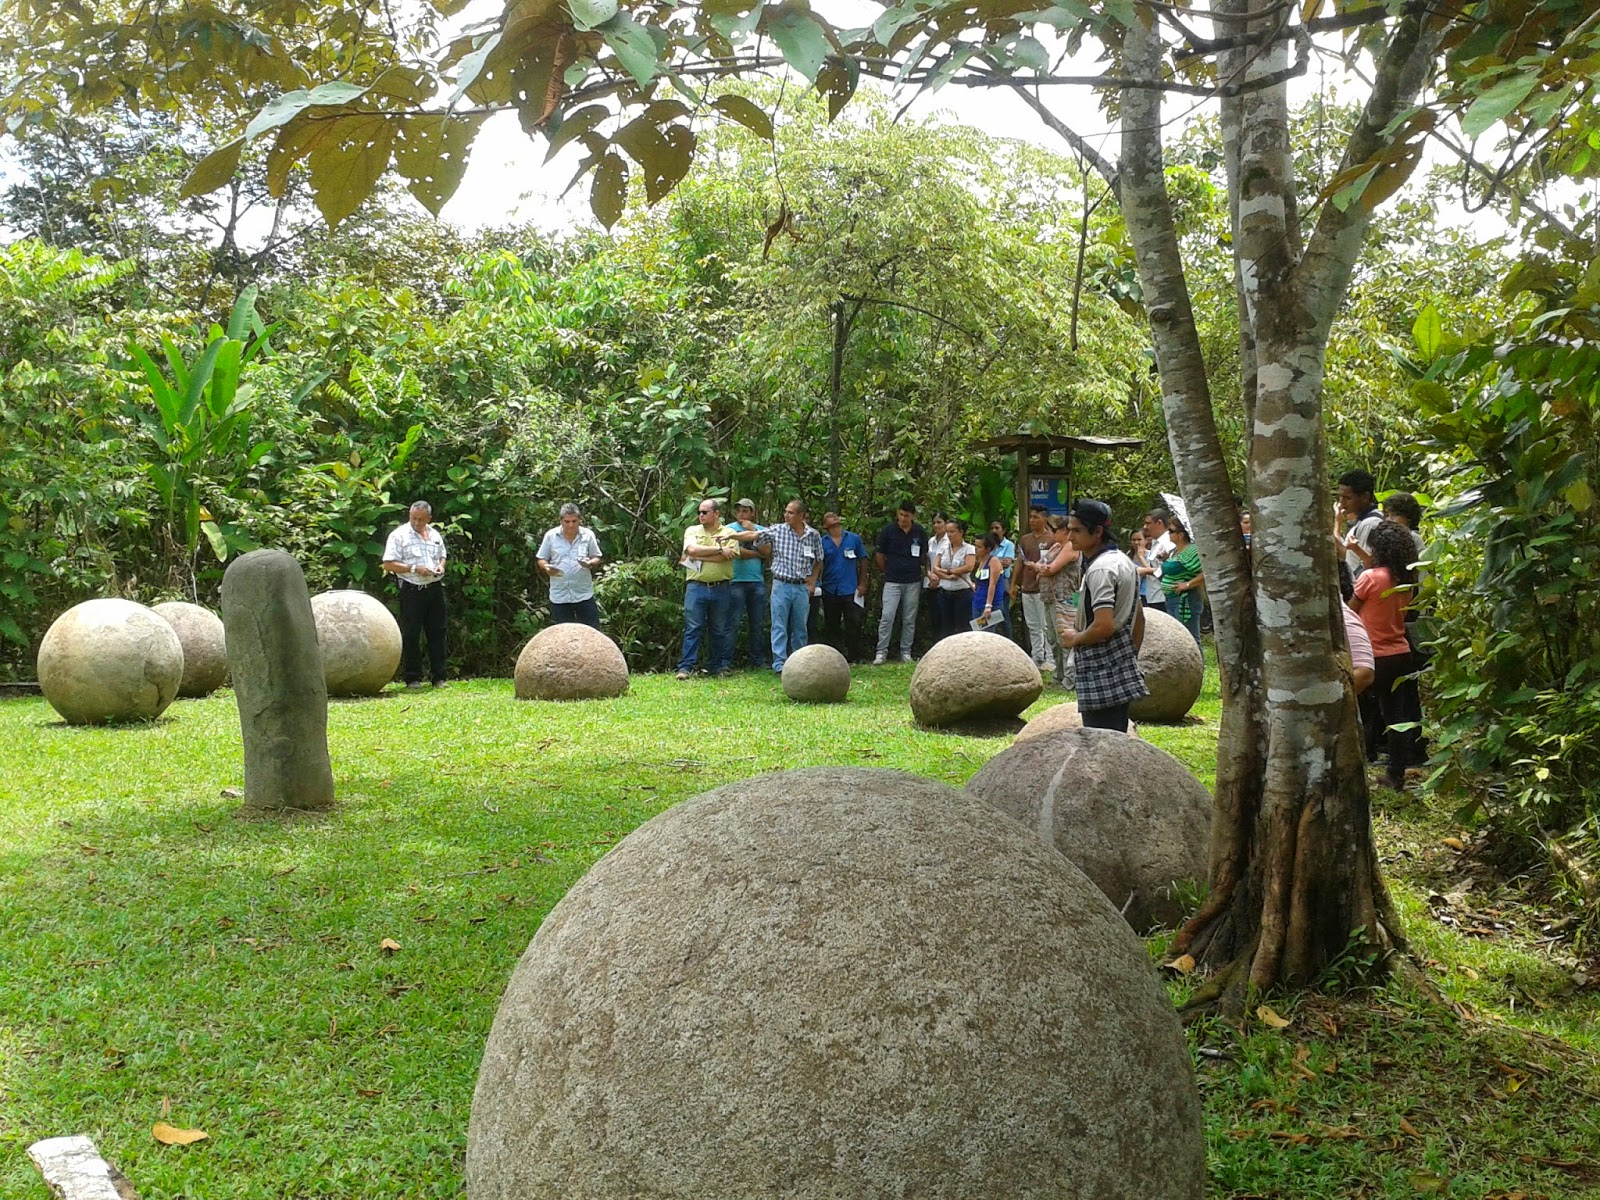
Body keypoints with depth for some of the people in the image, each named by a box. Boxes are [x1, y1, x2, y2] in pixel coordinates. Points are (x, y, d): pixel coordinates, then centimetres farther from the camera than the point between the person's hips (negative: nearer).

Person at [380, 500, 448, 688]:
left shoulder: (435, 535, 13)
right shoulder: (399, 535, -4)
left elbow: (442, 555, 27)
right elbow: (388, 564, -9)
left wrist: (441, 566, 4)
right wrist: (414, 569, -17)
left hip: (434, 589, 5)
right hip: (411, 590, -5)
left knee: (437, 632, 8)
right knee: (410, 635, -2)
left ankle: (439, 677, 15)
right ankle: (412, 678, 6)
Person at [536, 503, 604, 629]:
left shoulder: (588, 535, -1)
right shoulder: (551, 536, -1)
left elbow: (596, 558, 6)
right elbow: (541, 559, 6)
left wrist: (590, 563, -18)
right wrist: (546, 567, -17)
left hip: (584, 594, 0)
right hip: (559, 596, 1)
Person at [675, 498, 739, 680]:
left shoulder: (729, 533, 5)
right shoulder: (692, 531, 9)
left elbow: (728, 556, -12)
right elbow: (692, 549, -10)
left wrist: (698, 556, -10)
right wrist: (719, 549, -9)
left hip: (721, 589, 0)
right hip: (696, 587, 0)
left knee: (720, 629, 8)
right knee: (692, 629, -3)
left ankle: (720, 666, 18)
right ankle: (685, 667, -3)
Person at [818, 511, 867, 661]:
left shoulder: (854, 539, 2)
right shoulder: (822, 542, 1)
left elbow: (863, 561, 6)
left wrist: (862, 584, 1)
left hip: (851, 590, -1)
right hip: (830, 591, 1)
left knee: (853, 625, 0)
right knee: (832, 626, 8)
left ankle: (854, 657, 9)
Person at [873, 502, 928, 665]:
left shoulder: (920, 532, 3)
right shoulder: (888, 530, -4)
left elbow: (924, 556, 14)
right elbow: (879, 556, 5)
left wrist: (914, 569, 1)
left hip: (913, 582, 2)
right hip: (892, 582, -2)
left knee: (909, 619, 6)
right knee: (887, 617, -9)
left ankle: (906, 652, 15)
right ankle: (881, 652, -4)